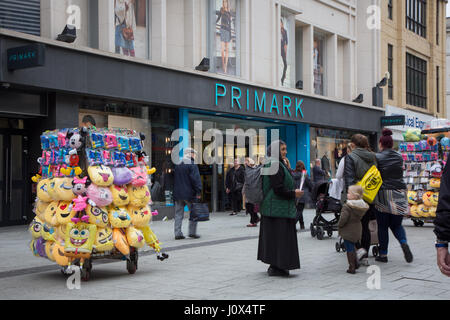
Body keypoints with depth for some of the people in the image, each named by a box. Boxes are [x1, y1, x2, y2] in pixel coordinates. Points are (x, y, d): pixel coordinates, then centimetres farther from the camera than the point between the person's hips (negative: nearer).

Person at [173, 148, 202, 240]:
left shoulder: (177, 166, 11)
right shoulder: (192, 165, -9)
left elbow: (173, 179, 16)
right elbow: (196, 179, -16)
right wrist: (198, 192, -13)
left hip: (178, 194, 6)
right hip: (189, 194, -6)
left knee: (178, 214, 7)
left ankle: (178, 233, 4)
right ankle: (192, 232, 6)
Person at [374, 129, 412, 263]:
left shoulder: (377, 157, -7)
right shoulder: (399, 157, 8)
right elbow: (399, 173, 15)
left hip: (383, 193, -4)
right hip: (399, 194, 4)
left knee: (382, 226, 5)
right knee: (396, 224, 13)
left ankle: (383, 254, 9)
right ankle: (404, 243, -13)